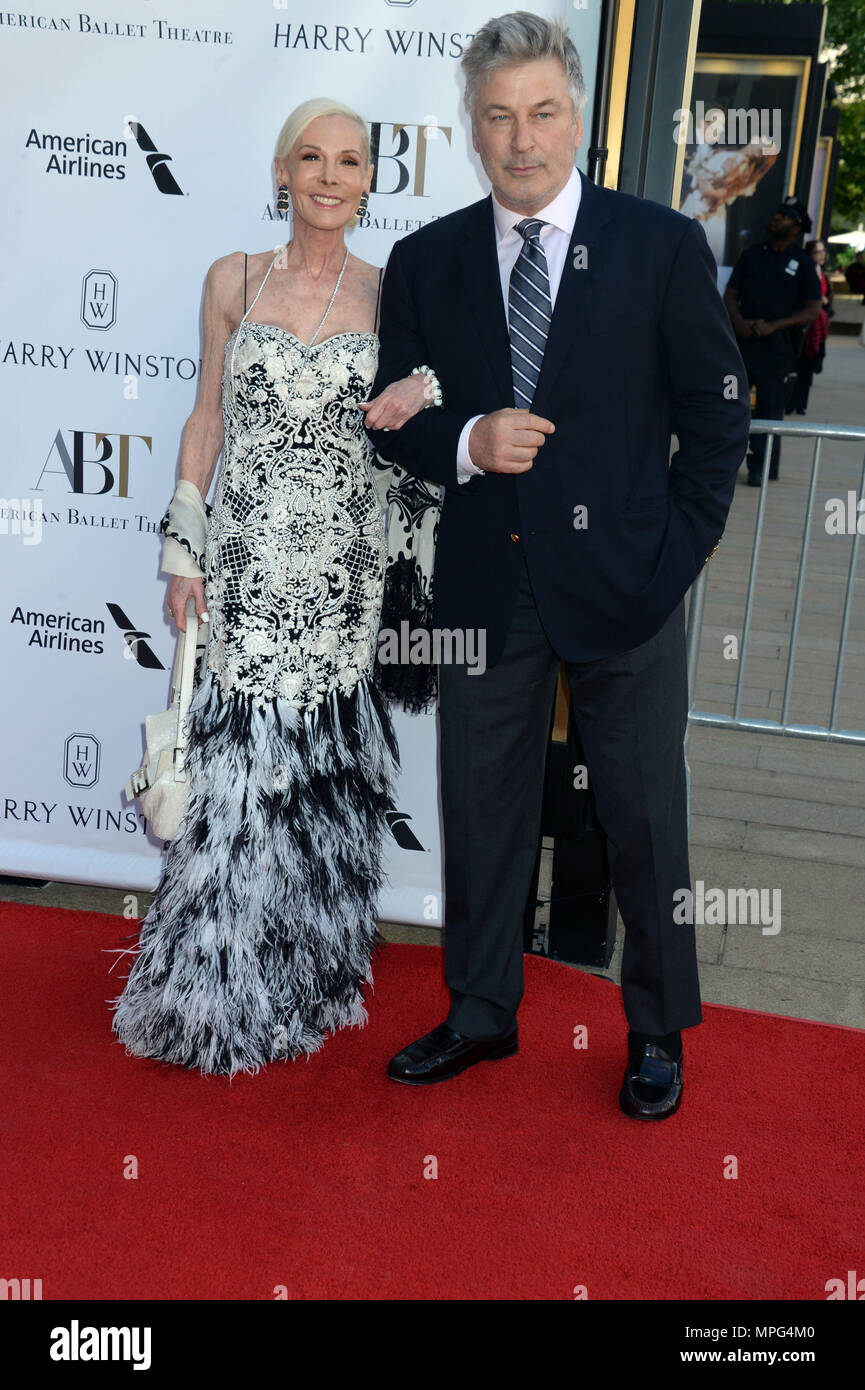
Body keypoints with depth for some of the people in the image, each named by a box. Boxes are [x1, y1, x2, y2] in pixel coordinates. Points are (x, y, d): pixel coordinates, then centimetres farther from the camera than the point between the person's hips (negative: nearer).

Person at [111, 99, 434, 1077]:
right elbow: (208, 418, 6)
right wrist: (183, 549, 2)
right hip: (245, 561, -1)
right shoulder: (233, 280, 4)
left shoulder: (387, 292, 4)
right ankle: (219, 985, 18)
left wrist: (417, 399, -12)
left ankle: (307, 971, 26)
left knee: (323, 760, 6)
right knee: (241, 756, 1)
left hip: (342, 567, 1)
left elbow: (397, 412, 13)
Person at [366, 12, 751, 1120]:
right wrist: (466, 443, -13)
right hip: (483, 583, 3)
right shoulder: (424, 263, 5)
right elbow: (393, 420, 8)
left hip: (623, 584, -2)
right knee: (481, 809, 13)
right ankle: (480, 1012, 32)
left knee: (645, 818, 8)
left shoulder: (664, 248, -1)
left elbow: (717, 410, 2)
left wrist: (680, 549, -5)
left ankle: (657, 1030, 28)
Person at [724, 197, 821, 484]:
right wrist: (739, 321, -10)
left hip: (778, 345, -3)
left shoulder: (803, 263, 2)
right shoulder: (752, 254, 12)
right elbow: (730, 294, 11)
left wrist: (773, 326, -13)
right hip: (742, 341, 3)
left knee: (769, 406, 0)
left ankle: (761, 467, 7)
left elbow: (812, 310, -1)